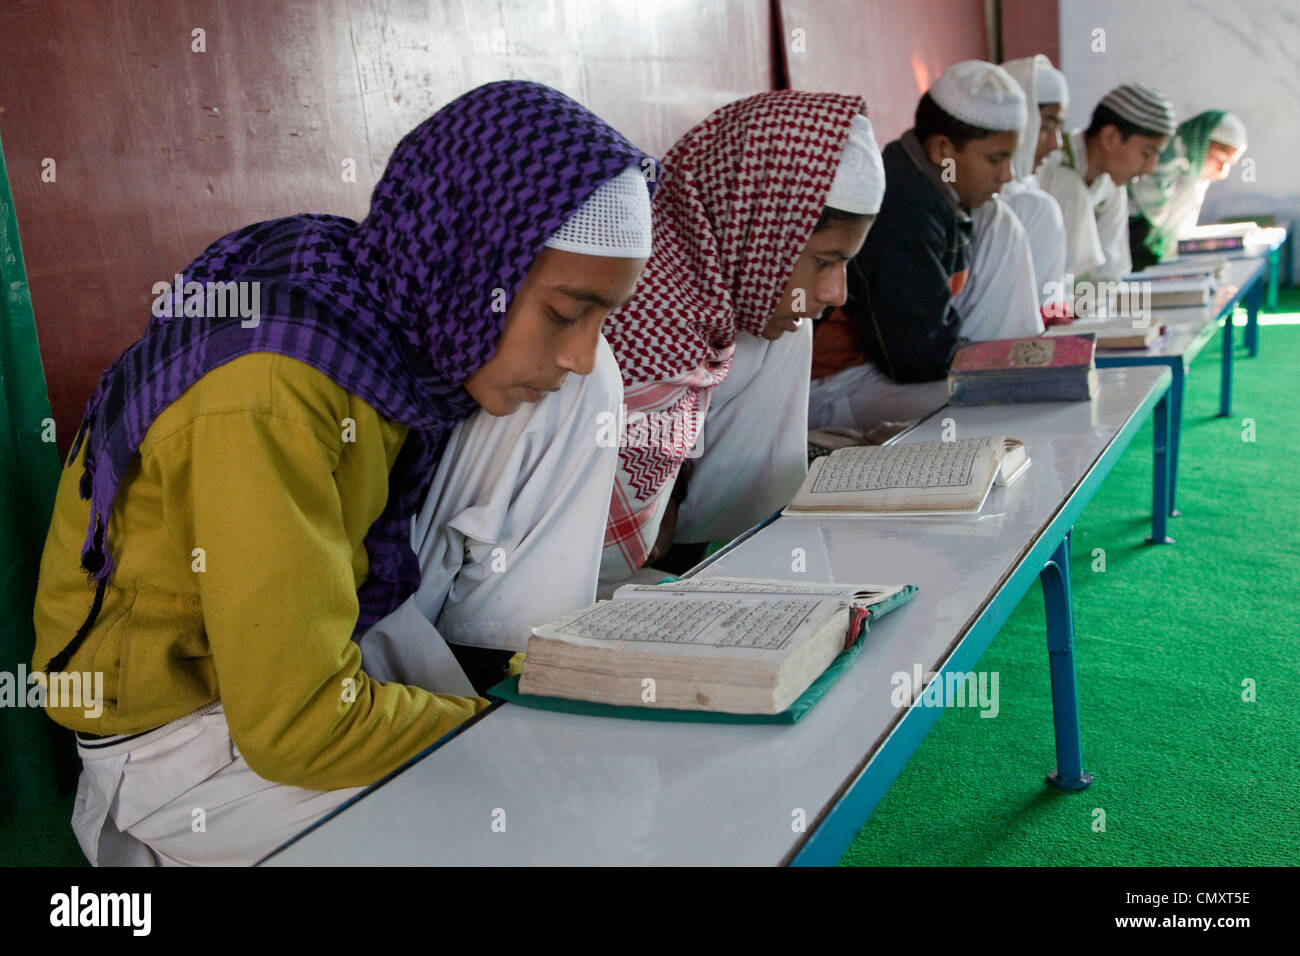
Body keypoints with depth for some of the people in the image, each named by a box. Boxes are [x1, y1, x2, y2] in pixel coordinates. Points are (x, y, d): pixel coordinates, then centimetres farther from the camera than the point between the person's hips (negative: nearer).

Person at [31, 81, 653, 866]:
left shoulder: (413, 302, -13)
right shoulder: (272, 390, -35)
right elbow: (297, 729, -31)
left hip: (343, 623, 7)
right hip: (181, 725, -7)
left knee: (573, 399, -8)